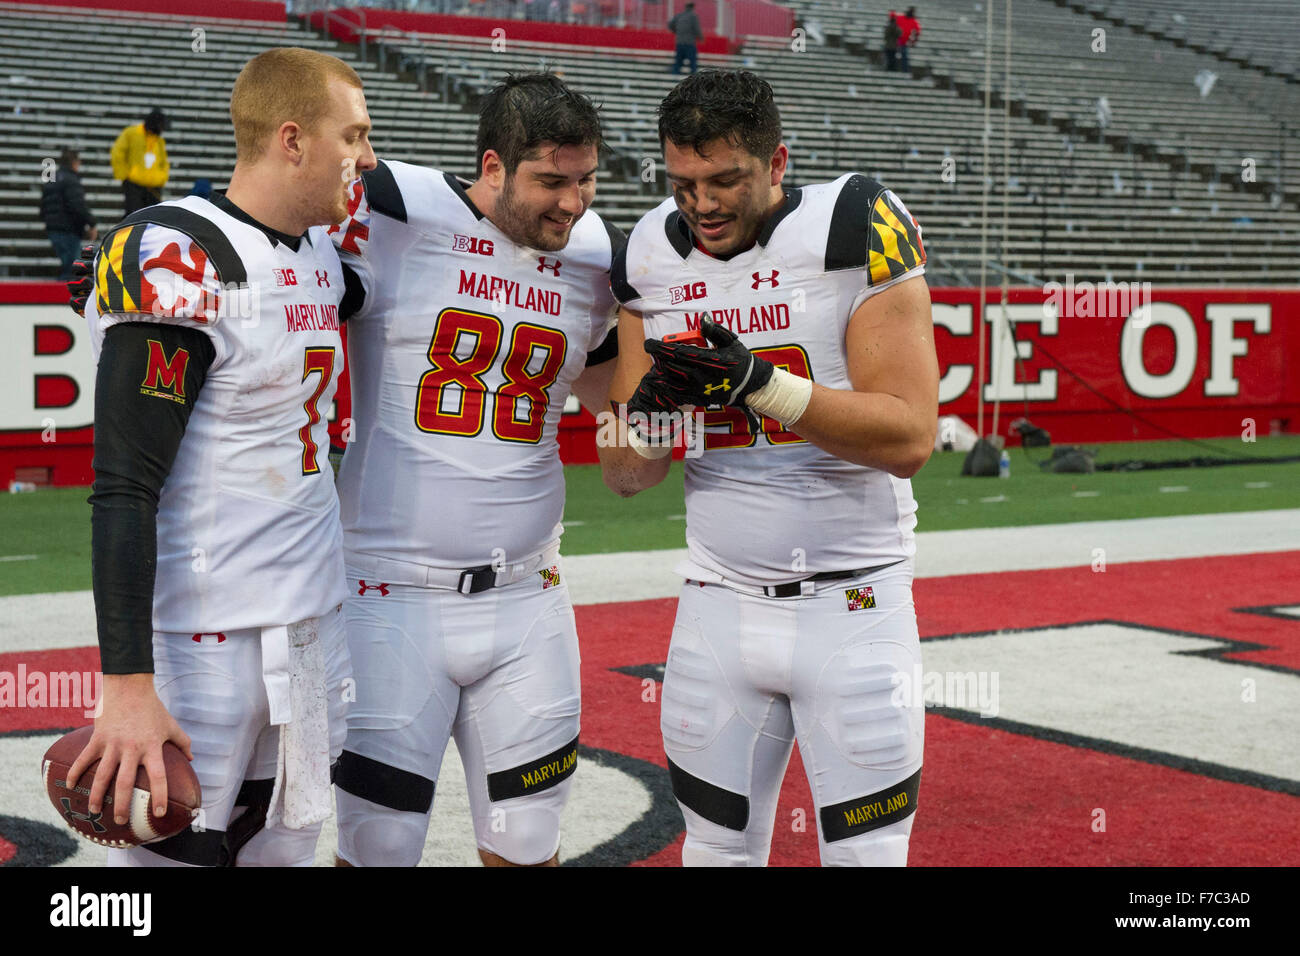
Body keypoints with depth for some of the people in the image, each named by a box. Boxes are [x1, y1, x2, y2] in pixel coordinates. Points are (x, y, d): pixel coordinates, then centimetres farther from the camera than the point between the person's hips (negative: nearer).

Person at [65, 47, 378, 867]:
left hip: (313, 626, 8)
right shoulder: (181, 266, -16)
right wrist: (128, 689, -23)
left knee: (286, 847, 13)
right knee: (173, 851, -2)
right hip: (205, 642, -8)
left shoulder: (325, 253, 10)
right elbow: (125, 493, -19)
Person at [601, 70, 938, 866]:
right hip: (721, 610, 4)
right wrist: (648, 420, -17)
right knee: (716, 851, 10)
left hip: (853, 611, -4)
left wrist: (758, 382, -26)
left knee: (865, 853, 2)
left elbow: (910, 439, -18)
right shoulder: (654, 262, 3)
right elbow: (626, 476, 5)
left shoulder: (853, 233, -11)